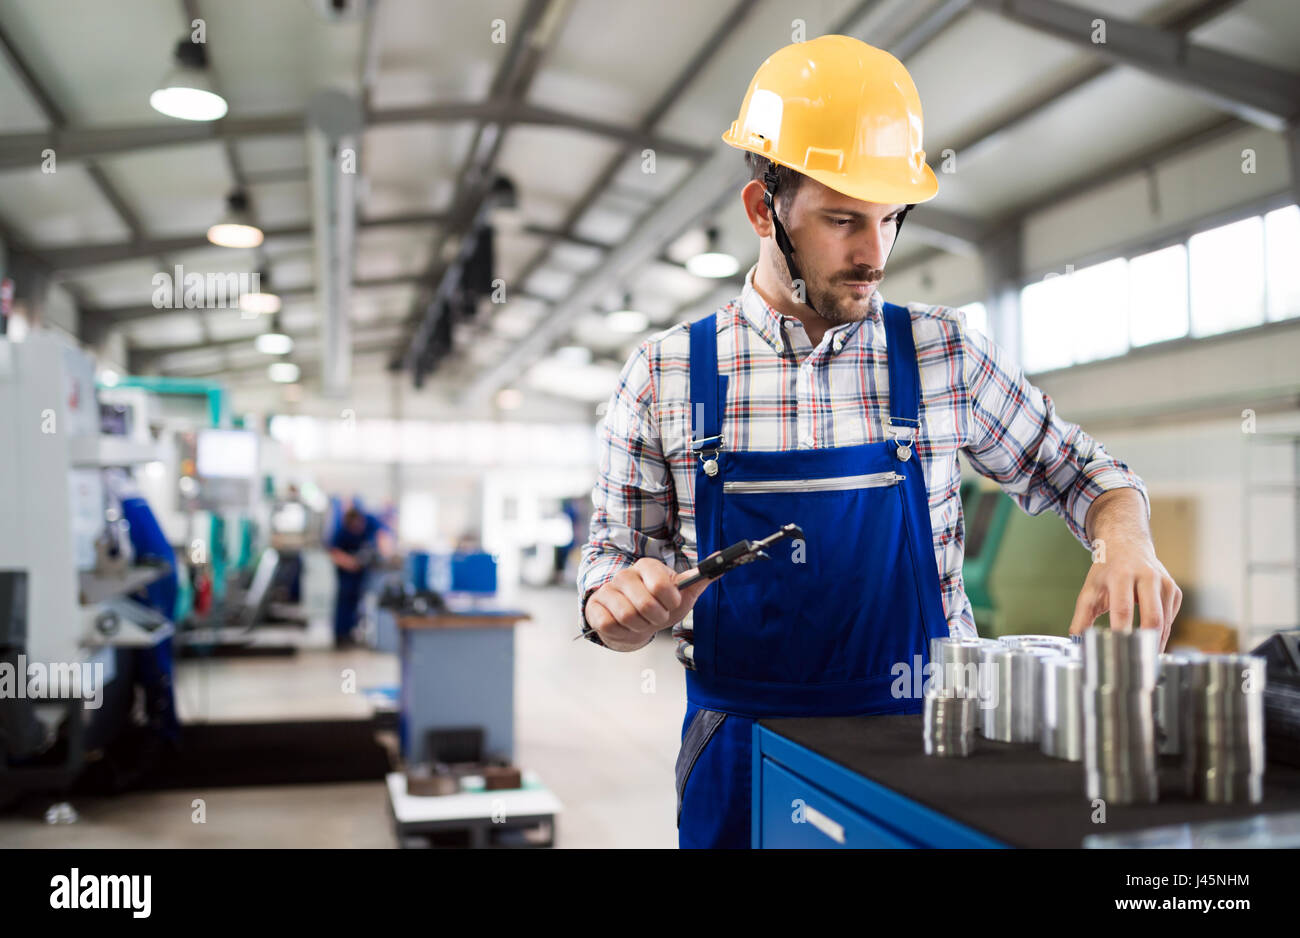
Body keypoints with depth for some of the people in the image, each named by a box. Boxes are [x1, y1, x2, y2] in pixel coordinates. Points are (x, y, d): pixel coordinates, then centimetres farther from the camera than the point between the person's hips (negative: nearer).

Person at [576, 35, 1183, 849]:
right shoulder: (663, 377, -4)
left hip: (923, 749, 1)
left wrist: (1126, 541, -10)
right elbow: (612, 563, 3)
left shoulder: (944, 356, -2)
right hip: (744, 763, 0)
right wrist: (617, 604, -20)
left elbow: (1075, 471, 11)